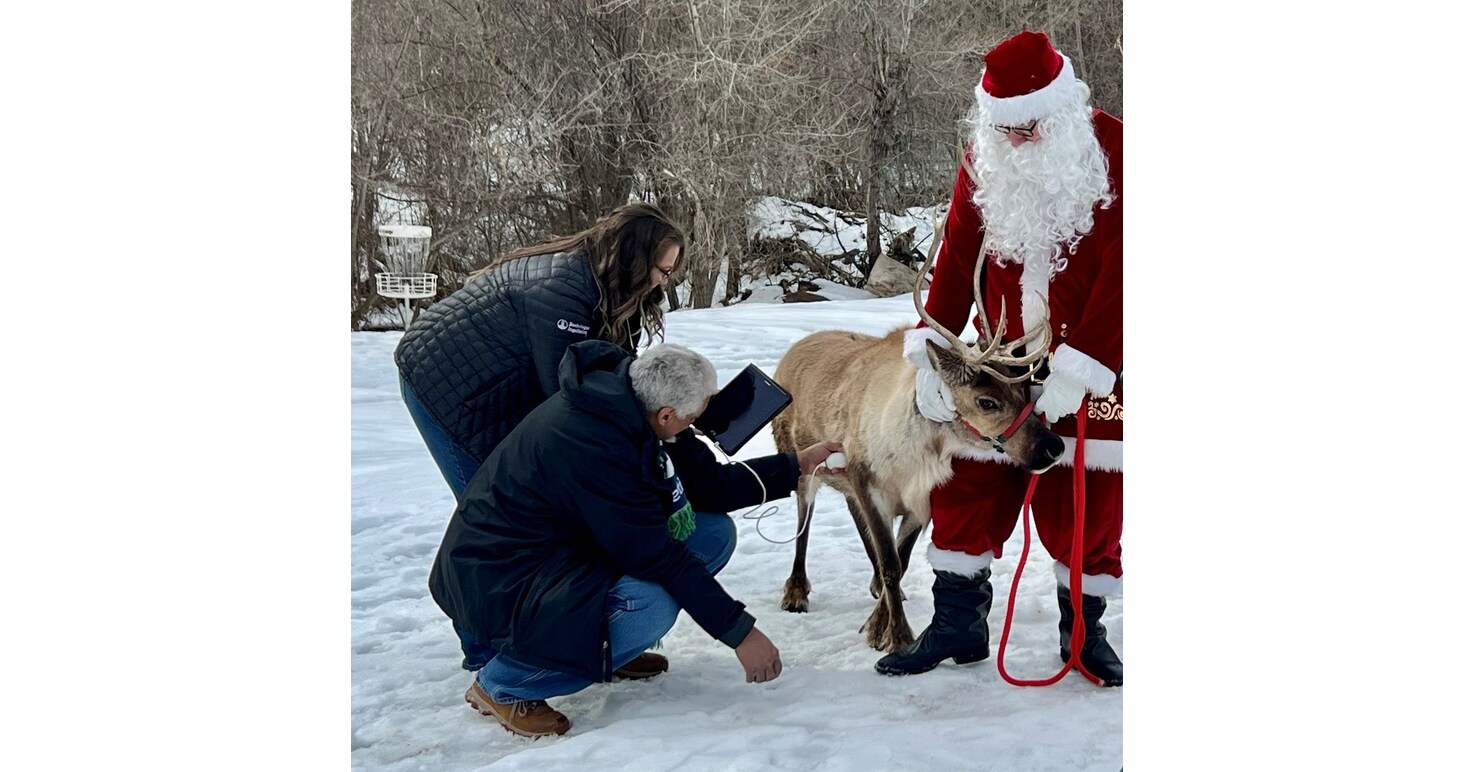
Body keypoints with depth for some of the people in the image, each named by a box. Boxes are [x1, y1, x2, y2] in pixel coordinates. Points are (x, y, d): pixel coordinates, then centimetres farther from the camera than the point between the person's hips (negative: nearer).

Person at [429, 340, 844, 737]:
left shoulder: (632, 405, -6)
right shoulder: (590, 443, -32)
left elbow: (709, 485, 6)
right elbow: (654, 555, -28)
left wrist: (797, 466, 5)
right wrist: (739, 631, -24)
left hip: (568, 547, 9)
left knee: (713, 532, -1)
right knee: (649, 604, -34)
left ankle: (602, 648, 13)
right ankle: (500, 684, -11)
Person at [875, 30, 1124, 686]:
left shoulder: (1111, 152, -13)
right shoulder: (983, 160, 0)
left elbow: (1119, 276, -16)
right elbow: (957, 261, -2)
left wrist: (1077, 369, -21)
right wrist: (929, 351, -12)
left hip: (1093, 367, -3)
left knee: (1087, 503, 3)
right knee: (967, 486, 3)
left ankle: (1084, 631, 22)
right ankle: (957, 624, 16)